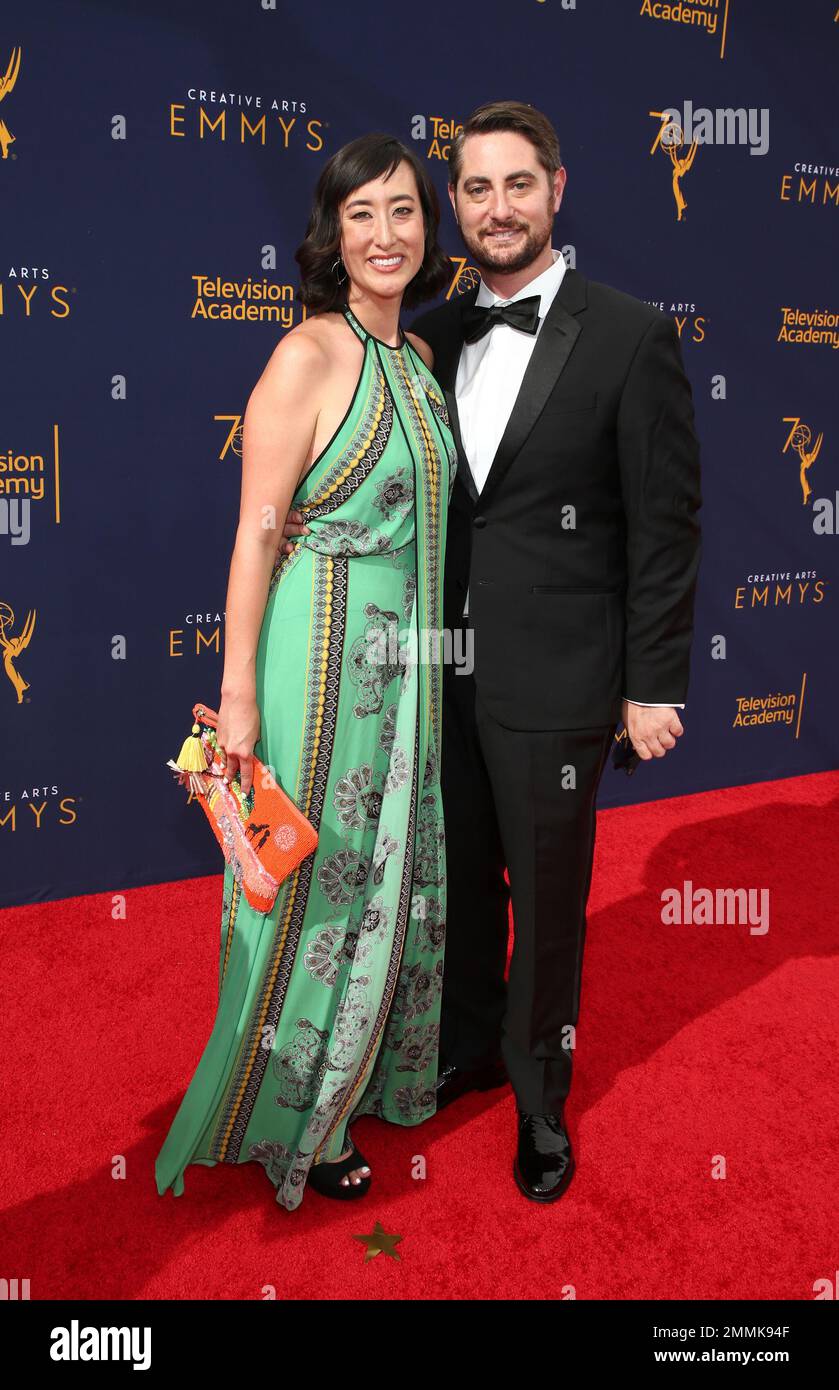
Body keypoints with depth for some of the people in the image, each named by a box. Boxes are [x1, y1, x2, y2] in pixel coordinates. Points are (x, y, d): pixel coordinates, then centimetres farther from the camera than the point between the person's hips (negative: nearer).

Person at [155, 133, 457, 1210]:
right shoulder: (310, 354, -13)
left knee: (394, 877, 18)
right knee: (315, 888, 5)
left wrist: (433, 651, 15)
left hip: (410, 659, 8)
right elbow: (257, 529, -15)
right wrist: (239, 694, -18)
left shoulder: (419, 357, 10)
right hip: (321, 650, -7)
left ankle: (369, 1072, 40)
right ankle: (287, 1120, 27)